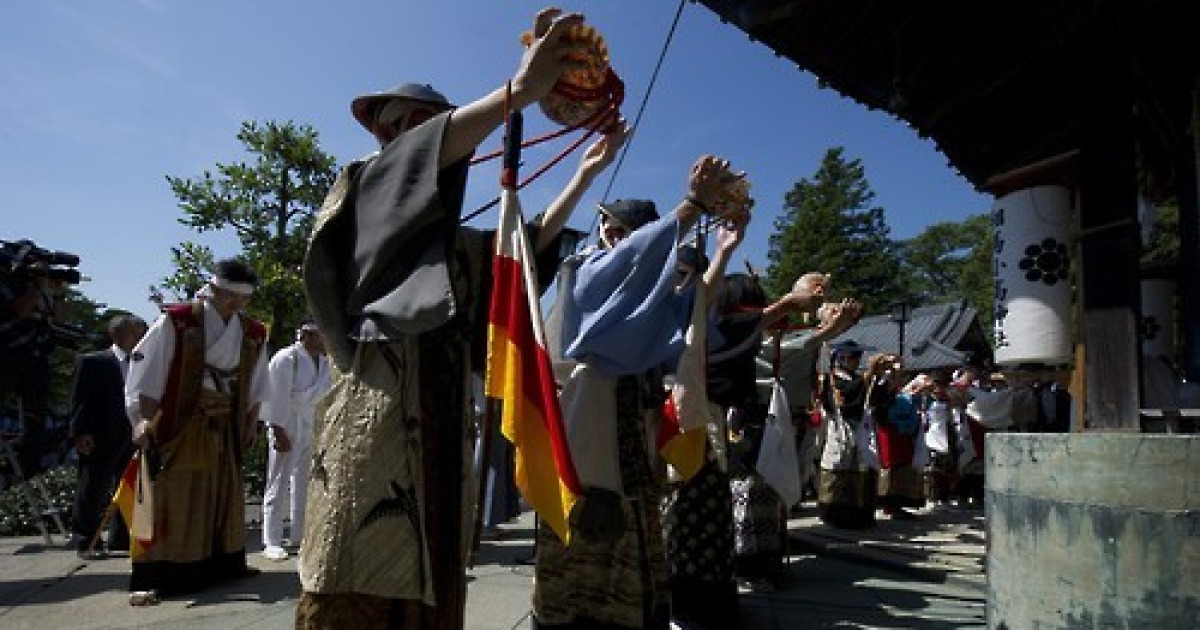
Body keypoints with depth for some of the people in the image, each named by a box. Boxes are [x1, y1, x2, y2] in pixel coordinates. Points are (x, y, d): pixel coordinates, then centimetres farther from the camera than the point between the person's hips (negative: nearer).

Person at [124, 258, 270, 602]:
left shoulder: (253, 333, 4)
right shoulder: (176, 321, -10)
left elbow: (254, 389, 12)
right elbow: (147, 373, -11)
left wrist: (249, 427, 12)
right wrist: (143, 420, -16)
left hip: (225, 428, 5)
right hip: (179, 425, -5)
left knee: (224, 498, 13)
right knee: (172, 502, -5)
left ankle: (224, 563, 25)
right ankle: (150, 578, 1)